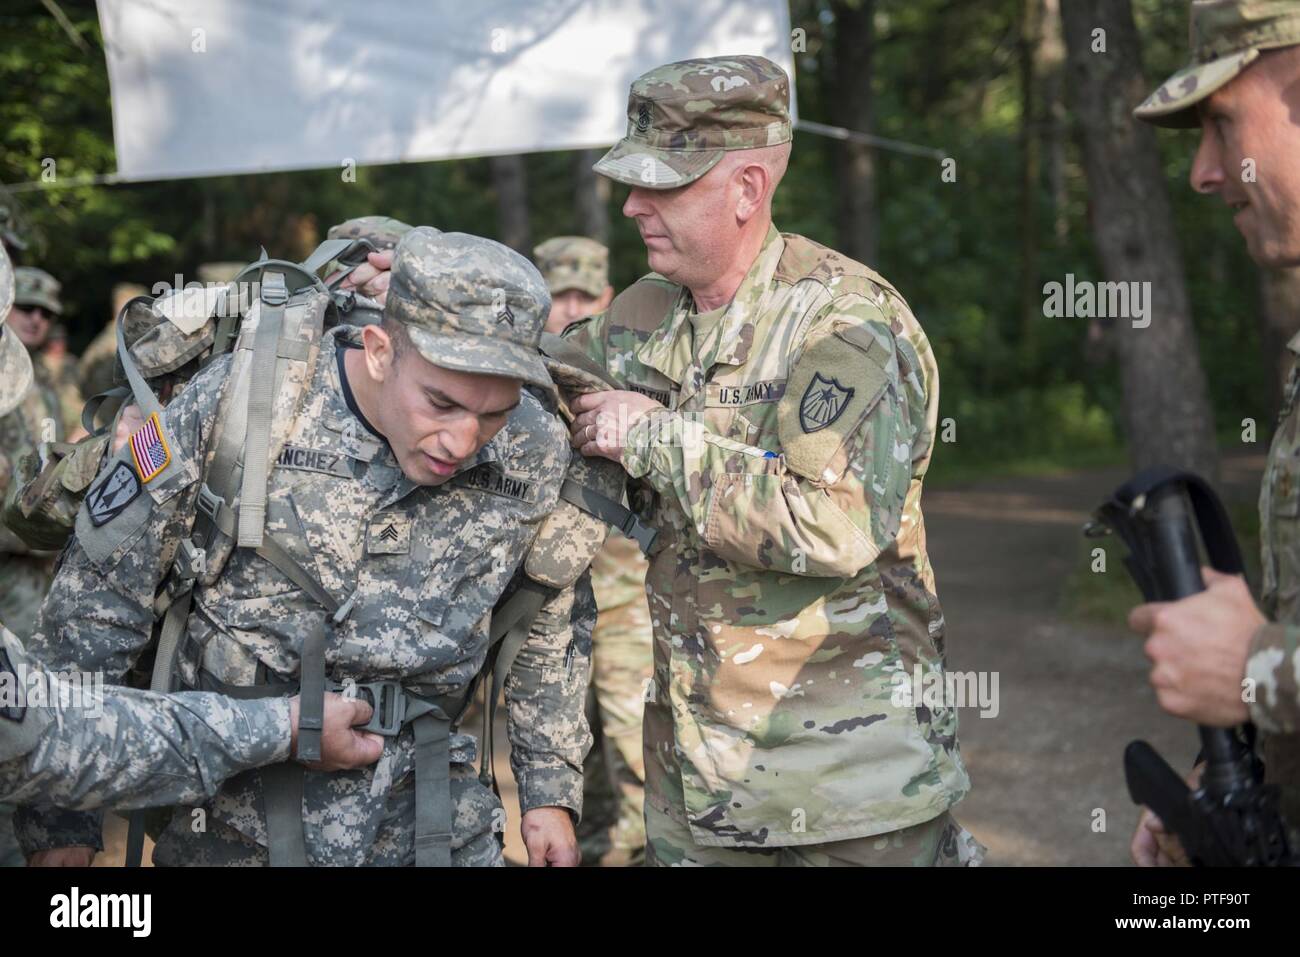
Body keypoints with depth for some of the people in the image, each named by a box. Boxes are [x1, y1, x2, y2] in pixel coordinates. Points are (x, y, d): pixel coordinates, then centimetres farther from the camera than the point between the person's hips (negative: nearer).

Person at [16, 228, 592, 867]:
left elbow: (548, 628, 10)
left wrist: (551, 788, 13)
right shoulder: (233, 405, -18)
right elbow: (96, 601, -10)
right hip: (234, 829, -2)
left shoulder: (535, 454, -9)